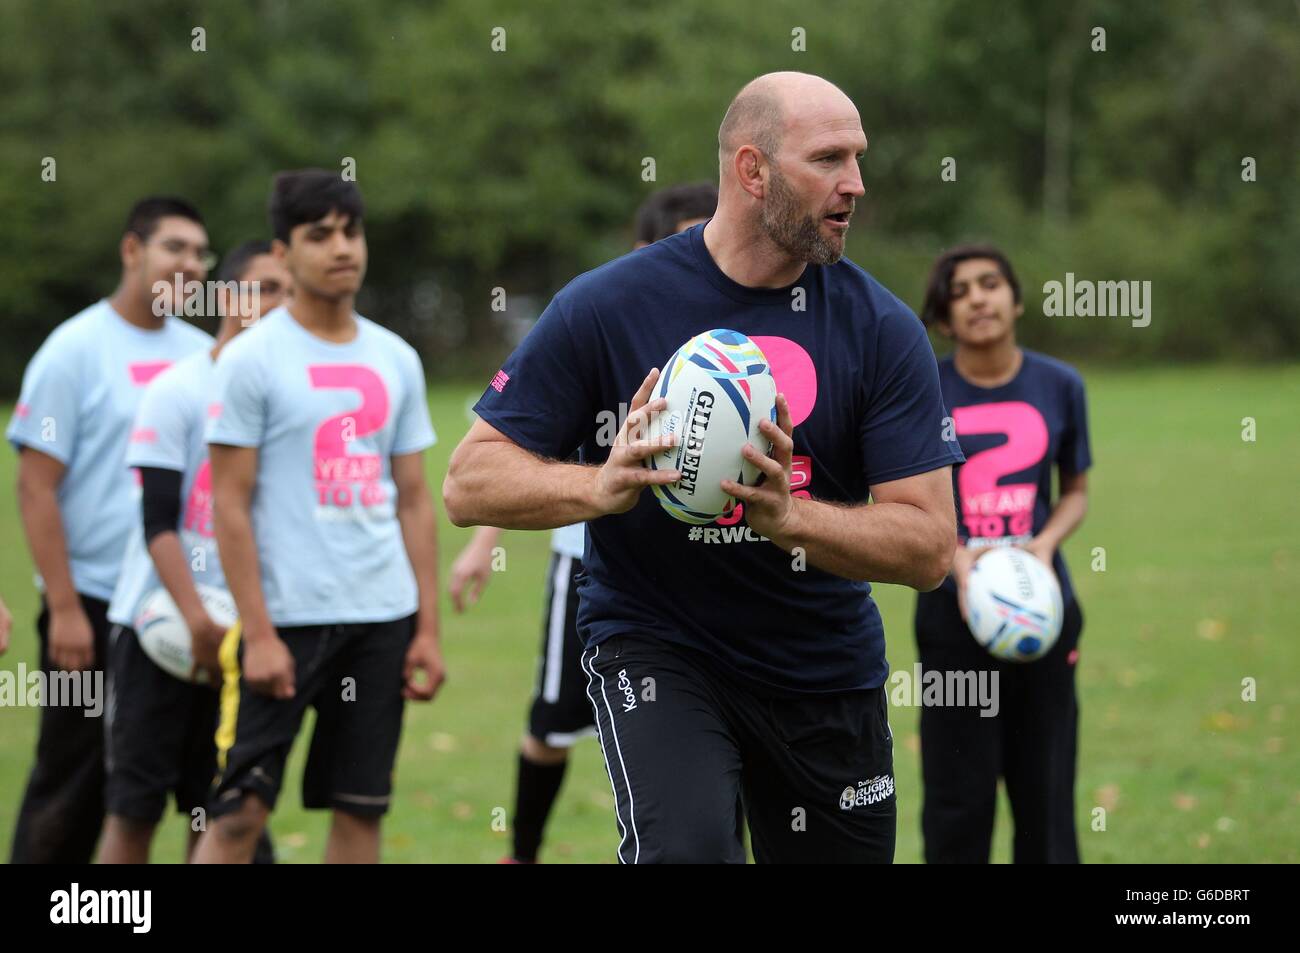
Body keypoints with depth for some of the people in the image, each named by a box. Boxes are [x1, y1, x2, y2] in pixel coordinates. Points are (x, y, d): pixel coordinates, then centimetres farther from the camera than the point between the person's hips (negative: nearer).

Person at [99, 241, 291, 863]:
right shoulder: (176, 391, -6)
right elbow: (158, 523, -10)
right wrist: (196, 618, -20)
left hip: (240, 630, 4)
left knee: (213, 811, 5)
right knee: (134, 809, -1)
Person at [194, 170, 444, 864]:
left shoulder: (395, 360, 11)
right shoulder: (252, 358, -4)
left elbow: (413, 501, 14)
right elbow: (230, 505, -6)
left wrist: (427, 629, 8)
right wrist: (258, 634, -12)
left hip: (382, 621, 5)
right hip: (285, 617, -5)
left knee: (361, 808, 5)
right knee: (241, 808, -8)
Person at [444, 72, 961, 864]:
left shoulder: (882, 329, -6)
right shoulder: (606, 306, -10)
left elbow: (930, 545, -11)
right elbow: (469, 483, -9)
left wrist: (788, 516, -29)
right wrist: (602, 485, -28)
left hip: (827, 667, 3)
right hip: (654, 644, -3)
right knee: (689, 847, -29)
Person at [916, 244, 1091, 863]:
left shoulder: (1059, 387, 2)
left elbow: (1075, 491, 12)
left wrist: (1046, 544, -8)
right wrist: (957, 558, -14)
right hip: (954, 610, -1)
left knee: (1045, 789, 5)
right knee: (959, 795, -1)